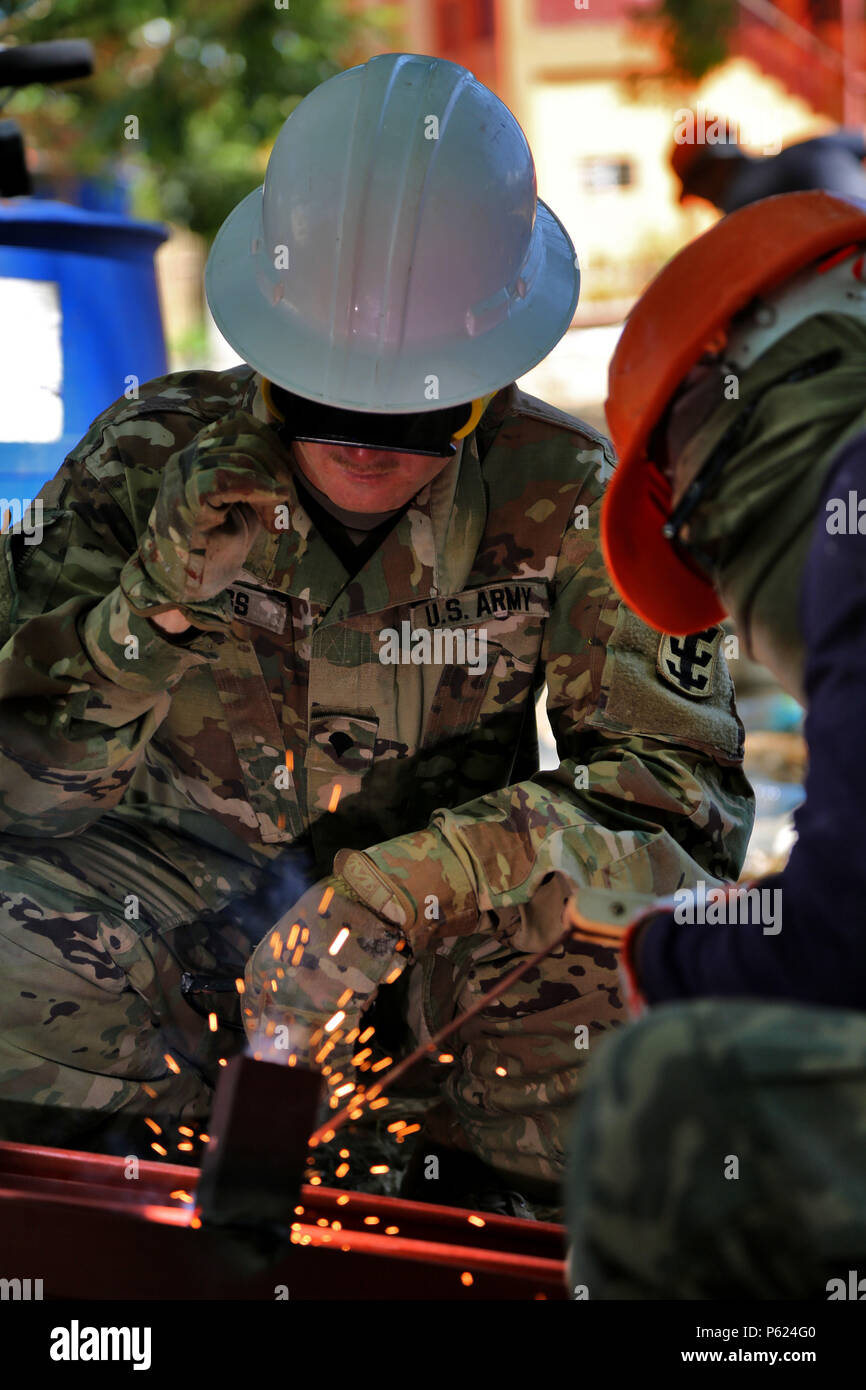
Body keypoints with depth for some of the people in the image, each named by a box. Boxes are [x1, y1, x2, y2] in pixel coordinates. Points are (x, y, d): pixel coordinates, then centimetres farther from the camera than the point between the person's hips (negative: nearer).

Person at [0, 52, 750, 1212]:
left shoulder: (561, 497, -11)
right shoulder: (152, 457, -9)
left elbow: (685, 789, -16)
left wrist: (409, 884, -31)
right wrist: (159, 604, -27)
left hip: (448, 919, 0)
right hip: (183, 886, 0)